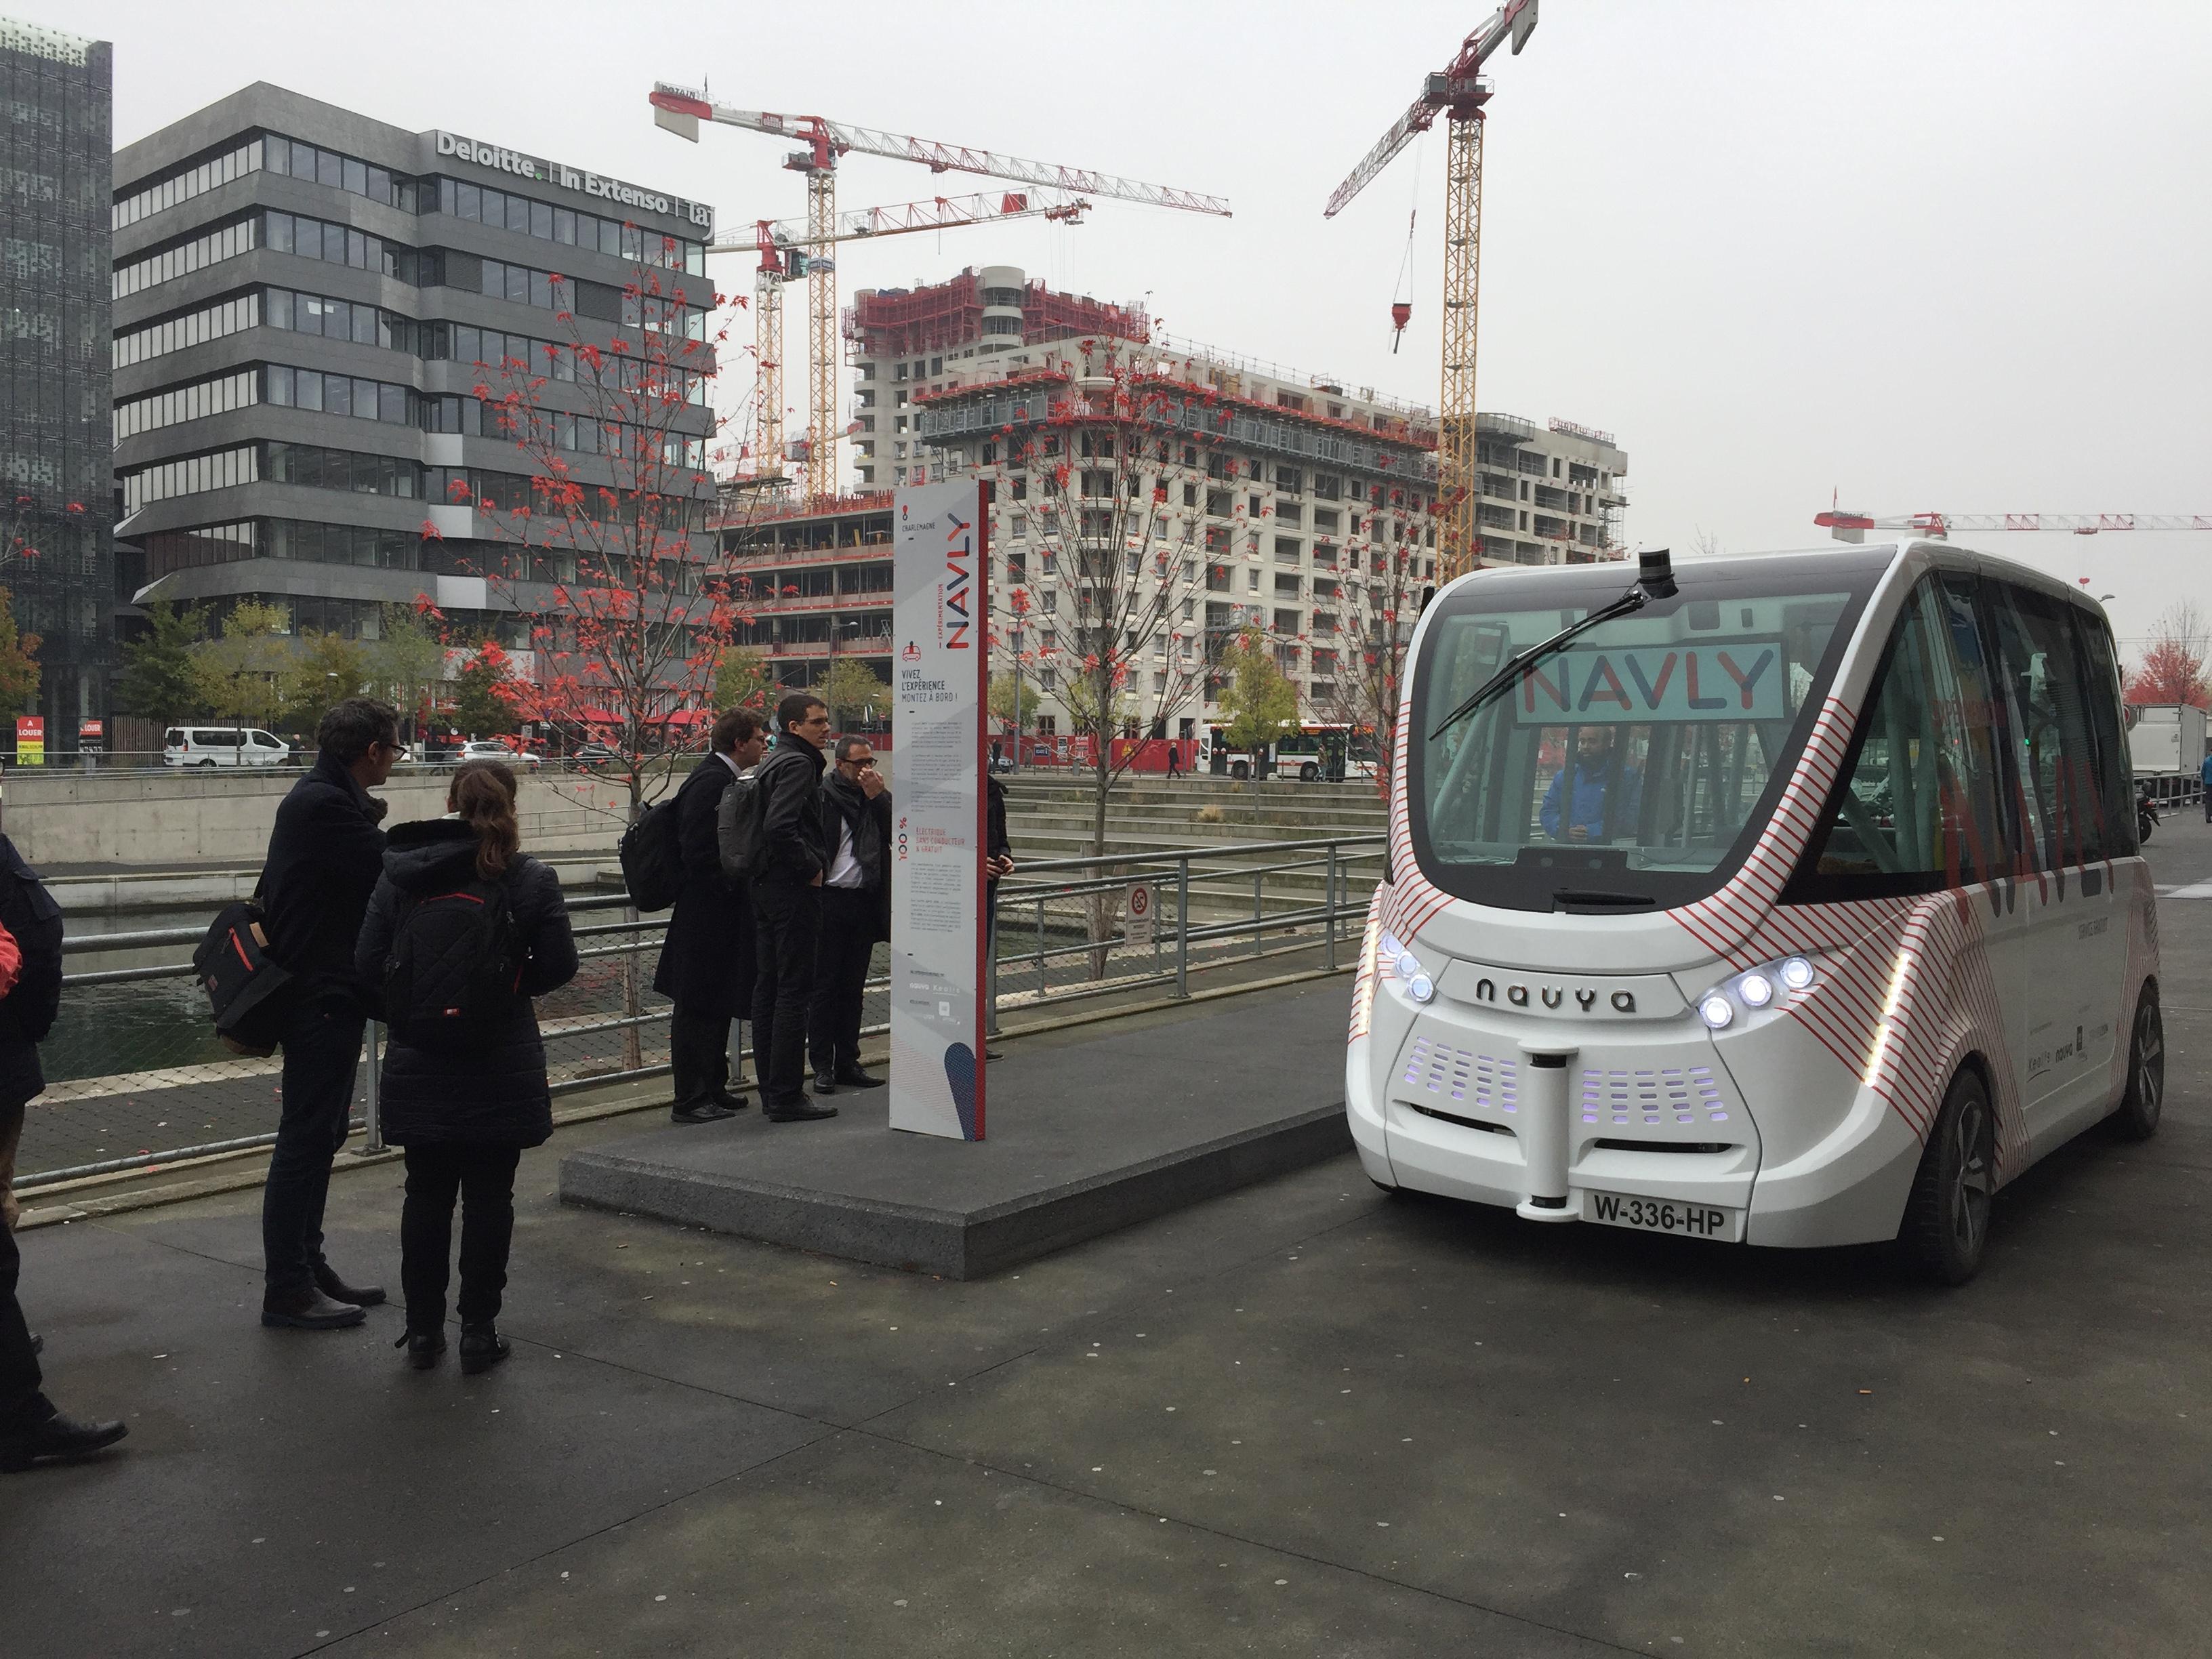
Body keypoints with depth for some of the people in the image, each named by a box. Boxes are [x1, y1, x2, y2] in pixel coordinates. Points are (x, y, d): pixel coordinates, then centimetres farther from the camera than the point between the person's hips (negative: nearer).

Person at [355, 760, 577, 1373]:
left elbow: (368, 962, -3)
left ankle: (423, 1328, 20)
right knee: (488, 1197, 7)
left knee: (427, 1195, 12)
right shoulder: (531, 880, -8)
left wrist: (407, 1006, 14)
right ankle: (478, 1330, 12)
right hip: (501, 1066, -2)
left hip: (420, 1064, 2)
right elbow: (559, 965, -6)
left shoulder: (398, 874, -3)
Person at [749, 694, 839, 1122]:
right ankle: (786, 1097, -4)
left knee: (767, 988, 11)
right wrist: (812, 869, -15)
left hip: (765, 888, 10)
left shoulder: (772, 763, 18)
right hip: (792, 890, -10)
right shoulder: (797, 764, -13)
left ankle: (771, 1092, 18)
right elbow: (780, 828, -26)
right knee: (795, 991, -6)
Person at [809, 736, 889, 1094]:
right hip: (829, 900, -5)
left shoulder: (878, 796, 11)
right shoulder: (820, 795, -4)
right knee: (824, 986, 0)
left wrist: (878, 796, -10)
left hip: (865, 901, 5)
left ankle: (847, 1062, 17)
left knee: (853, 987, 10)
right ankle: (822, 1067, 5)